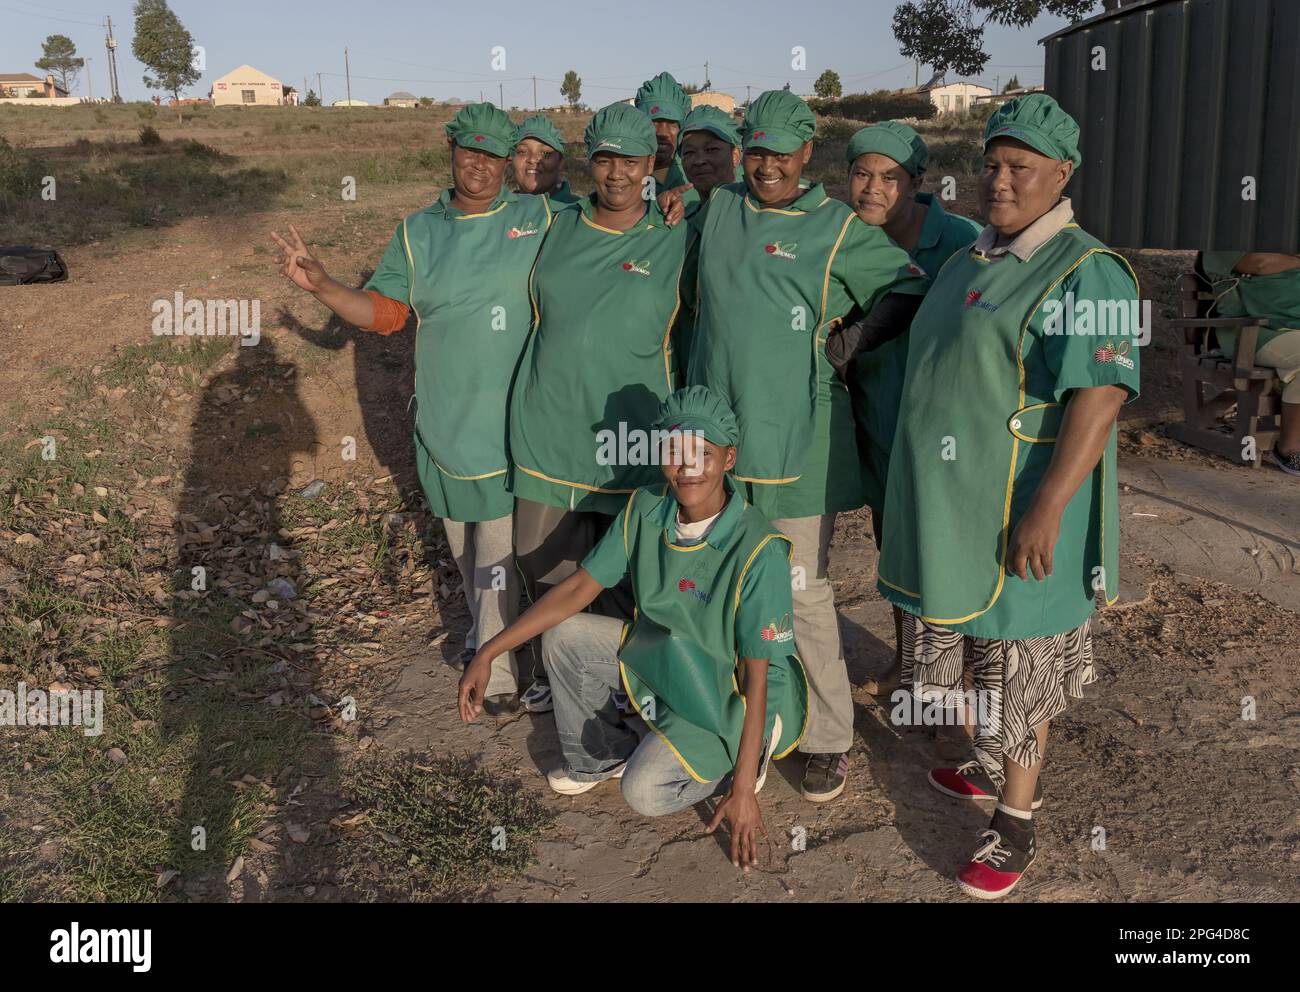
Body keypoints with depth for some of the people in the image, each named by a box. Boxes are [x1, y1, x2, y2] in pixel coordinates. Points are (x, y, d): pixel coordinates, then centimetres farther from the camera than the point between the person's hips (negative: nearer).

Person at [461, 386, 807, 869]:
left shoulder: (758, 551, -29)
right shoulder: (645, 511, -13)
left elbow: (757, 675, -25)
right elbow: (578, 588, -6)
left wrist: (743, 790, -23)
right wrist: (487, 653, -11)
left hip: (730, 693, -6)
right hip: (662, 655, 6)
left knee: (645, 791, -23)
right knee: (564, 637, -9)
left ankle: (748, 757, 6)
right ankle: (600, 755, 16)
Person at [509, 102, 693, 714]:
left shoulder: (677, 241, -2)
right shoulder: (555, 228, 7)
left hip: (630, 439, -3)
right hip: (548, 429, 3)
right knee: (546, 567, 14)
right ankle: (555, 670, 36)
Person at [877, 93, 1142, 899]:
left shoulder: (1087, 272, -14)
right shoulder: (972, 260, 13)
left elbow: (1101, 398, -24)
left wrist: (1046, 511, -29)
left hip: (1019, 517, -8)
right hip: (947, 508, 8)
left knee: (1019, 668, 4)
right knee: (969, 647, 20)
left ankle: (1016, 825, 20)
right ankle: (1000, 769, 43)